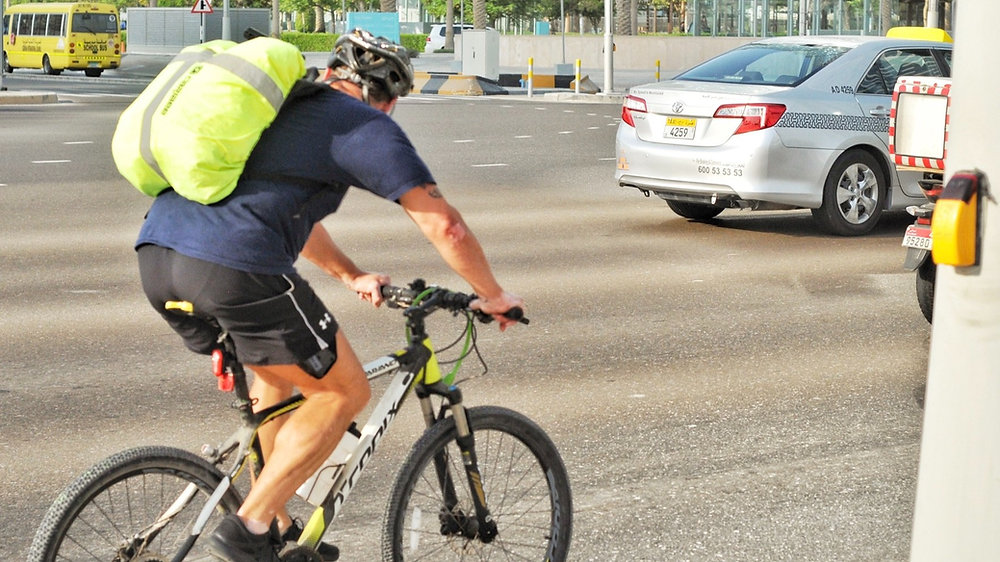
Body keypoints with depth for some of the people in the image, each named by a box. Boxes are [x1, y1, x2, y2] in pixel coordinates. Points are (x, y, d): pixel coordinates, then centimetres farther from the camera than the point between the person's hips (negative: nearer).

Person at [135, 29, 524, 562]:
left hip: (156, 252, 9)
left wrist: (351, 276, 48)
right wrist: (493, 296, 18)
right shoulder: (367, 127, 7)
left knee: (281, 371, 29)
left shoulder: (282, 102, 31)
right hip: (233, 268, -8)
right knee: (344, 392, 8)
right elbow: (444, 226, 3)